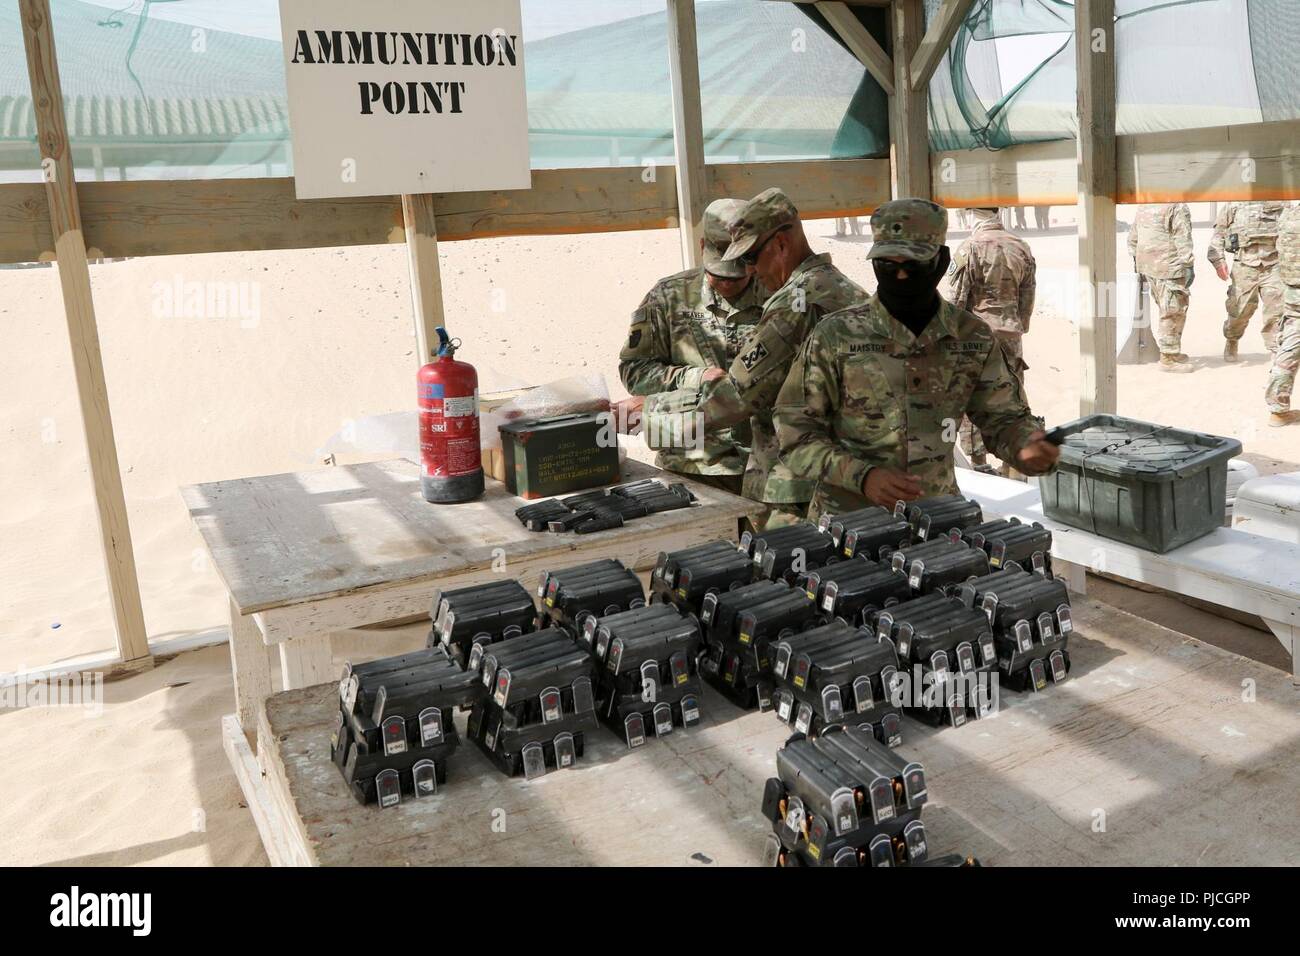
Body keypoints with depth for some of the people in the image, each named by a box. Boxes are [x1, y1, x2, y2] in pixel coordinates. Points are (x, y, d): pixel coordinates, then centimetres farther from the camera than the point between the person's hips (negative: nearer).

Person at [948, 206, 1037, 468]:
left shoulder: (969, 249, -11)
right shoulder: (1021, 248, 4)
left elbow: (957, 299, -10)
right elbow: (1027, 297, 8)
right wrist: (1019, 328, 18)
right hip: (1011, 334, 5)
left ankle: (978, 464, 6)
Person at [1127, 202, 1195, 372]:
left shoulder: (1144, 205, 14)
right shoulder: (1178, 206, -11)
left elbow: (1133, 235, 21)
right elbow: (1183, 238, -15)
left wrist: (1135, 258, 29)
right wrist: (1188, 265, -12)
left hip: (1146, 265, 9)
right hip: (1168, 266, -8)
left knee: (1166, 310, 17)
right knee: (1172, 312, -2)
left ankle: (1173, 352, 23)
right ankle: (1168, 358, 1)